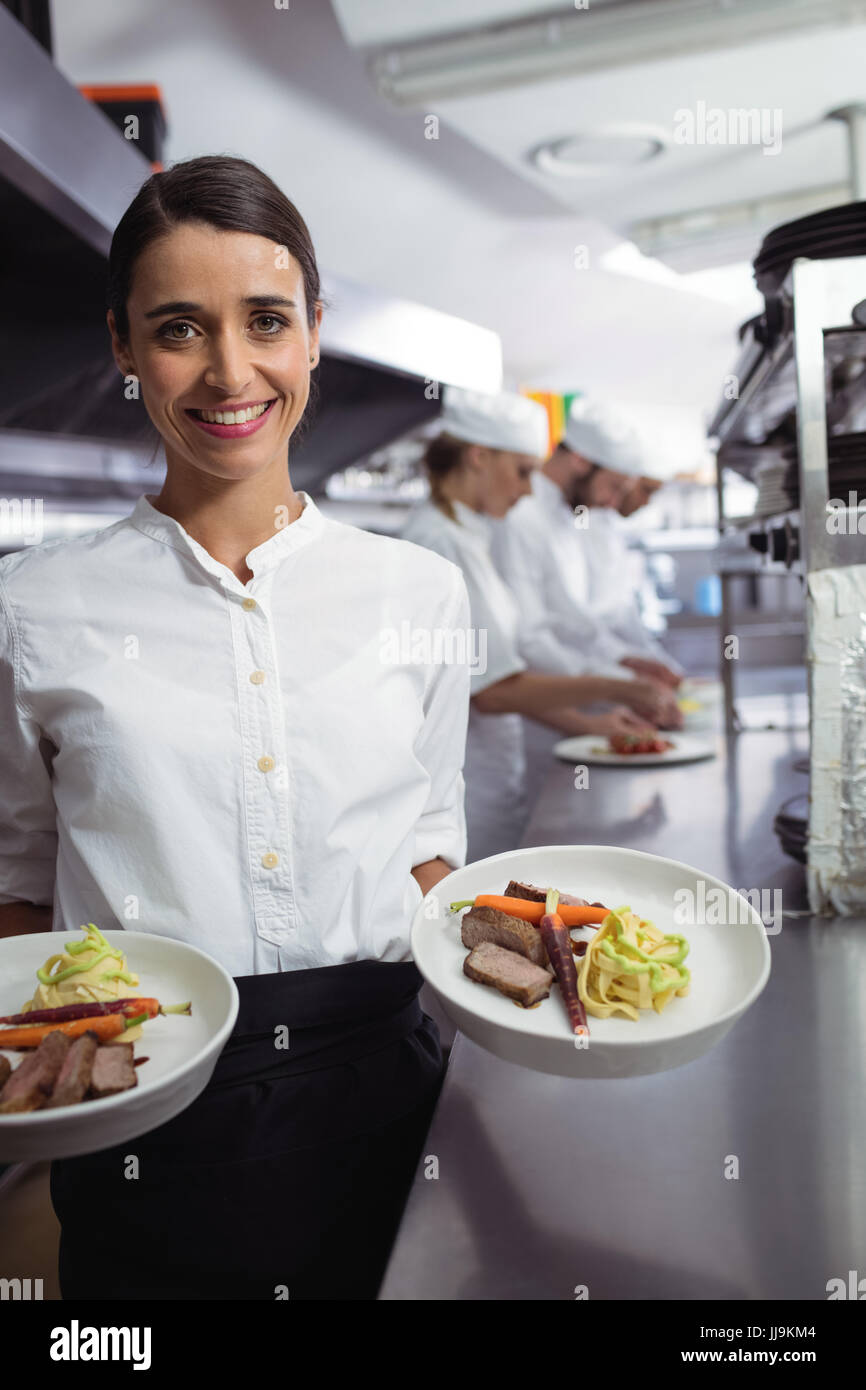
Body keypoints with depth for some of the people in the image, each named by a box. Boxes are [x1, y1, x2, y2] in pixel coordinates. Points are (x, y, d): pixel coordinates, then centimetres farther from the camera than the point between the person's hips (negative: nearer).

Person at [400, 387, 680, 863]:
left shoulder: (463, 536, 13)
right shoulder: (439, 542, -17)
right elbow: (491, 689, -21)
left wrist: (586, 724, 12)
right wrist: (608, 689, -15)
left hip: (489, 781, 9)